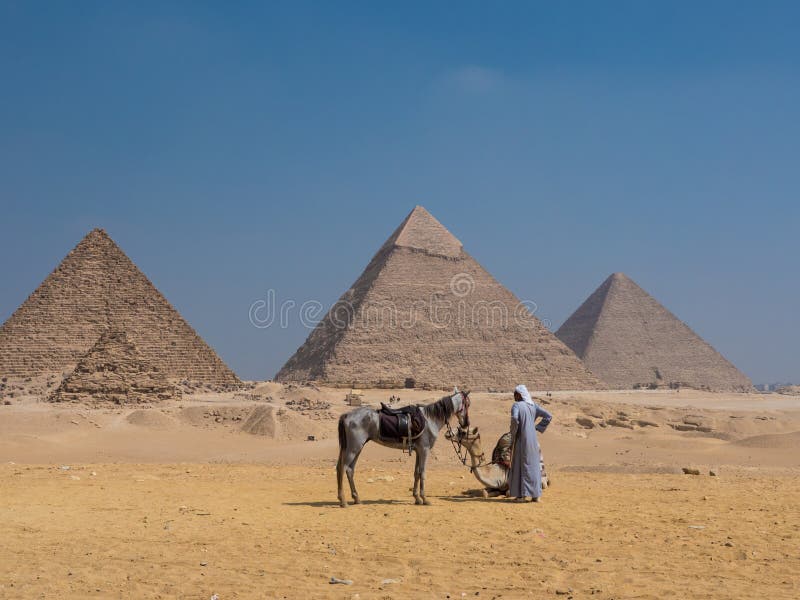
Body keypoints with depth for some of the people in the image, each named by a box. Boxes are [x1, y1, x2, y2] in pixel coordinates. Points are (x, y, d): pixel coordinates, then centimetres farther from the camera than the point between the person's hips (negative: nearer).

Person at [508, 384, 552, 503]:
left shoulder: (516, 405, -11)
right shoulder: (533, 405, 8)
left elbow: (514, 419, -29)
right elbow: (548, 416, 7)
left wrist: (513, 434, -14)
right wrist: (537, 427, 9)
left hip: (521, 440, -6)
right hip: (533, 440, 6)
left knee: (522, 465, 1)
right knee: (533, 465, 11)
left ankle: (525, 494, 0)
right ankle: (536, 494, 12)